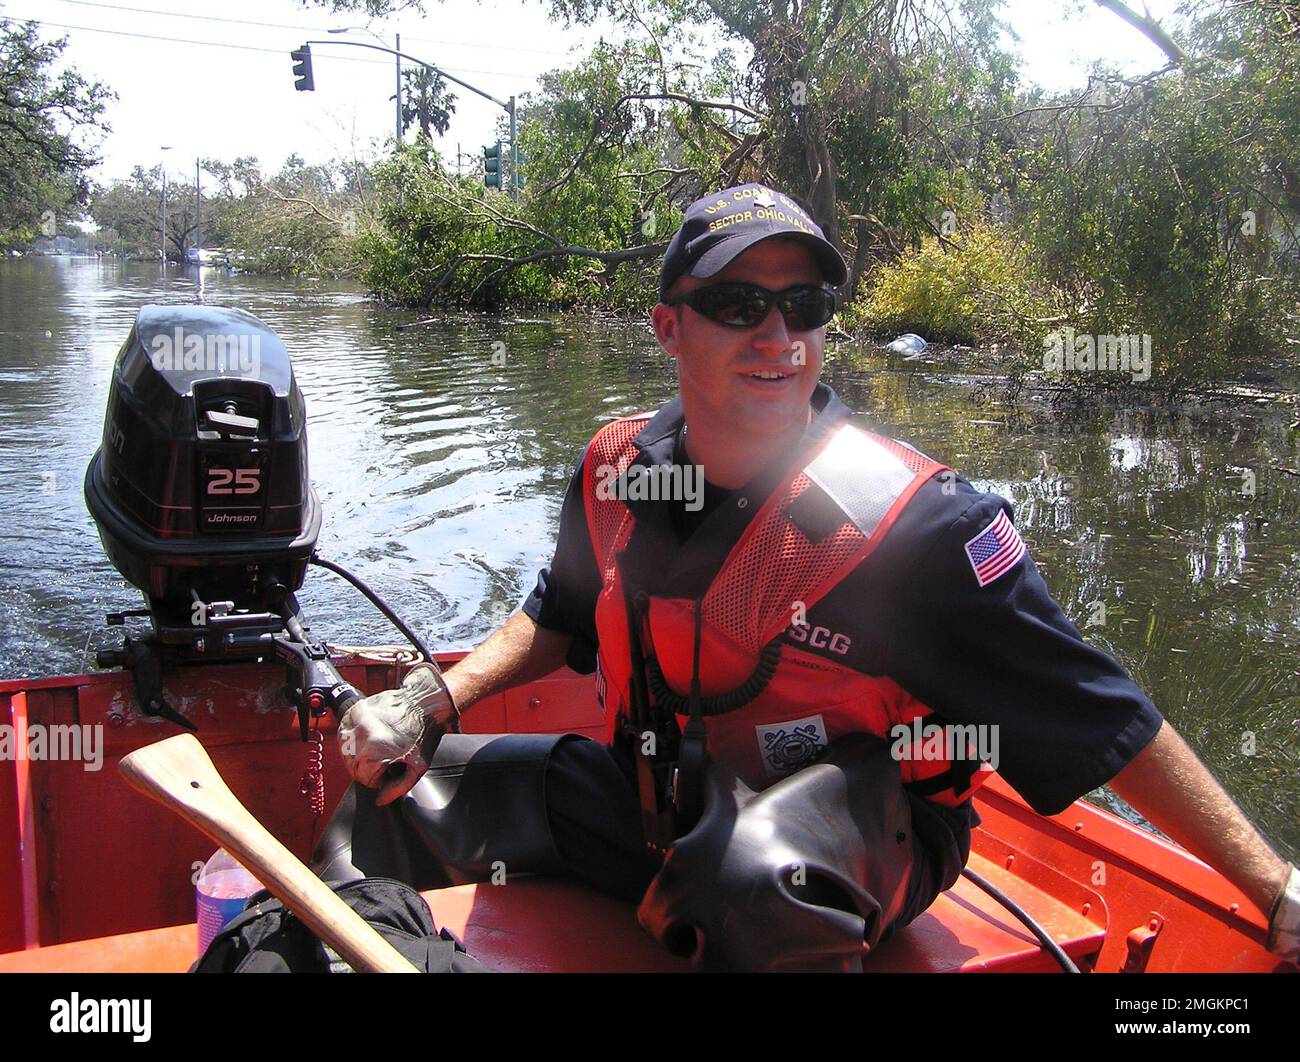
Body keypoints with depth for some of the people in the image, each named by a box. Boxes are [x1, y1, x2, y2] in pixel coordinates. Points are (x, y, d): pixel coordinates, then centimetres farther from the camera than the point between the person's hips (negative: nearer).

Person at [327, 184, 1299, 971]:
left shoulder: (911, 517, -22)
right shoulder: (618, 470, -6)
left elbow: (1110, 720, -17)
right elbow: (562, 618, 13)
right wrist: (436, 700, -2)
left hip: (858, 838, -4)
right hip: (657, 799, 5)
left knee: (755, 865, -40)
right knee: (404, 788, -4)